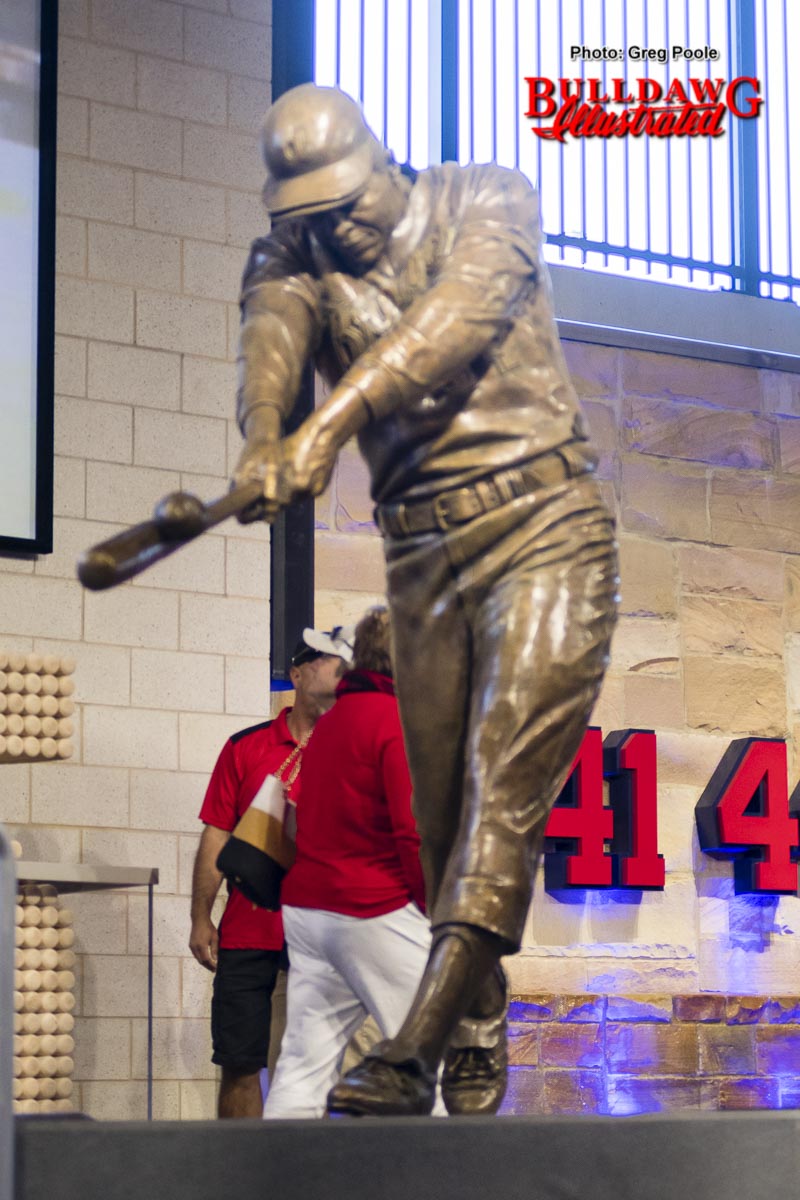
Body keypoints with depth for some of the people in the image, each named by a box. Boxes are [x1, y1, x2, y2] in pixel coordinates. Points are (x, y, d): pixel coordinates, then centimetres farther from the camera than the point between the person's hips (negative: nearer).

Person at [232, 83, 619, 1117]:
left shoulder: (489, 201, -1)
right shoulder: (290, 262, 6)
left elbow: (454, 316, -20)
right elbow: (269, 341, -16)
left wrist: (332, 421, -34)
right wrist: (264, 443, -41)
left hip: (542, 530, -4)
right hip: (421, 557, 4)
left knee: (506, 782, -16)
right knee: (443, 816, 4)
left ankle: (415, 1049, -23)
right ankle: (476, 1045, 15)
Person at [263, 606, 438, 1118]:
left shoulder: (328, 722, 18)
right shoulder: (399, 722, -10)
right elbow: (414, 831, -17)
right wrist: (434, 911, -8)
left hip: (306, 906, 8)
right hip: (378, 912, -8)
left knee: (304, 1063, 5)